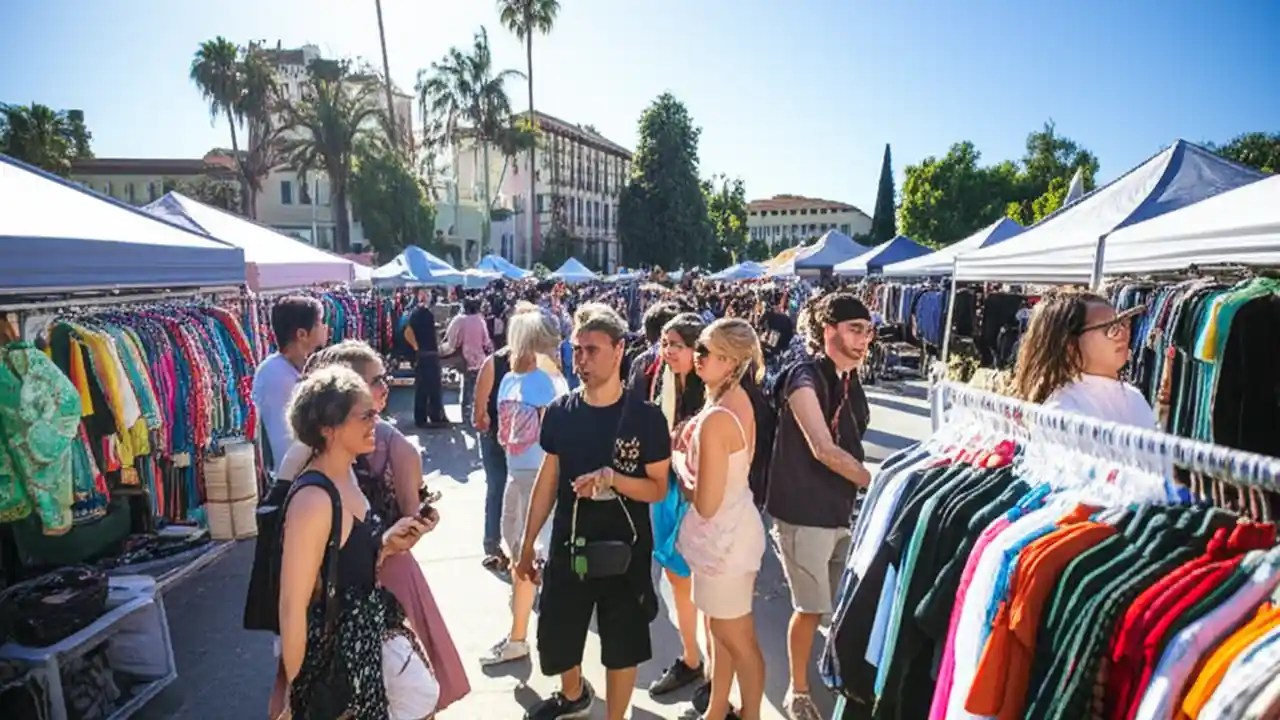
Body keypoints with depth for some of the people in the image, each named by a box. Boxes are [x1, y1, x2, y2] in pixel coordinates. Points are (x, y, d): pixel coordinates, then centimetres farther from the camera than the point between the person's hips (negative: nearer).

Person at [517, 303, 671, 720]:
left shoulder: (646, 417, -13)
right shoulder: (559, 412, -3)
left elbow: (658, 490, -9)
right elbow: (547, 481, 5)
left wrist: (611, 477, -26)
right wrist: (528, 544, 8)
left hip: (624, 549, -3)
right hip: (568, 545, 4)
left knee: (623, 647, 12)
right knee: (555, 639, 18)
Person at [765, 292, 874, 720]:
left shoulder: (850, 382, 8)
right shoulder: (805, 377, -15)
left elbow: (847, 447, 12)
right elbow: (823, 449, -21)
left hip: (843, 508, 7)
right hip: (805, 512, -7)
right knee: (811, 607, 6)